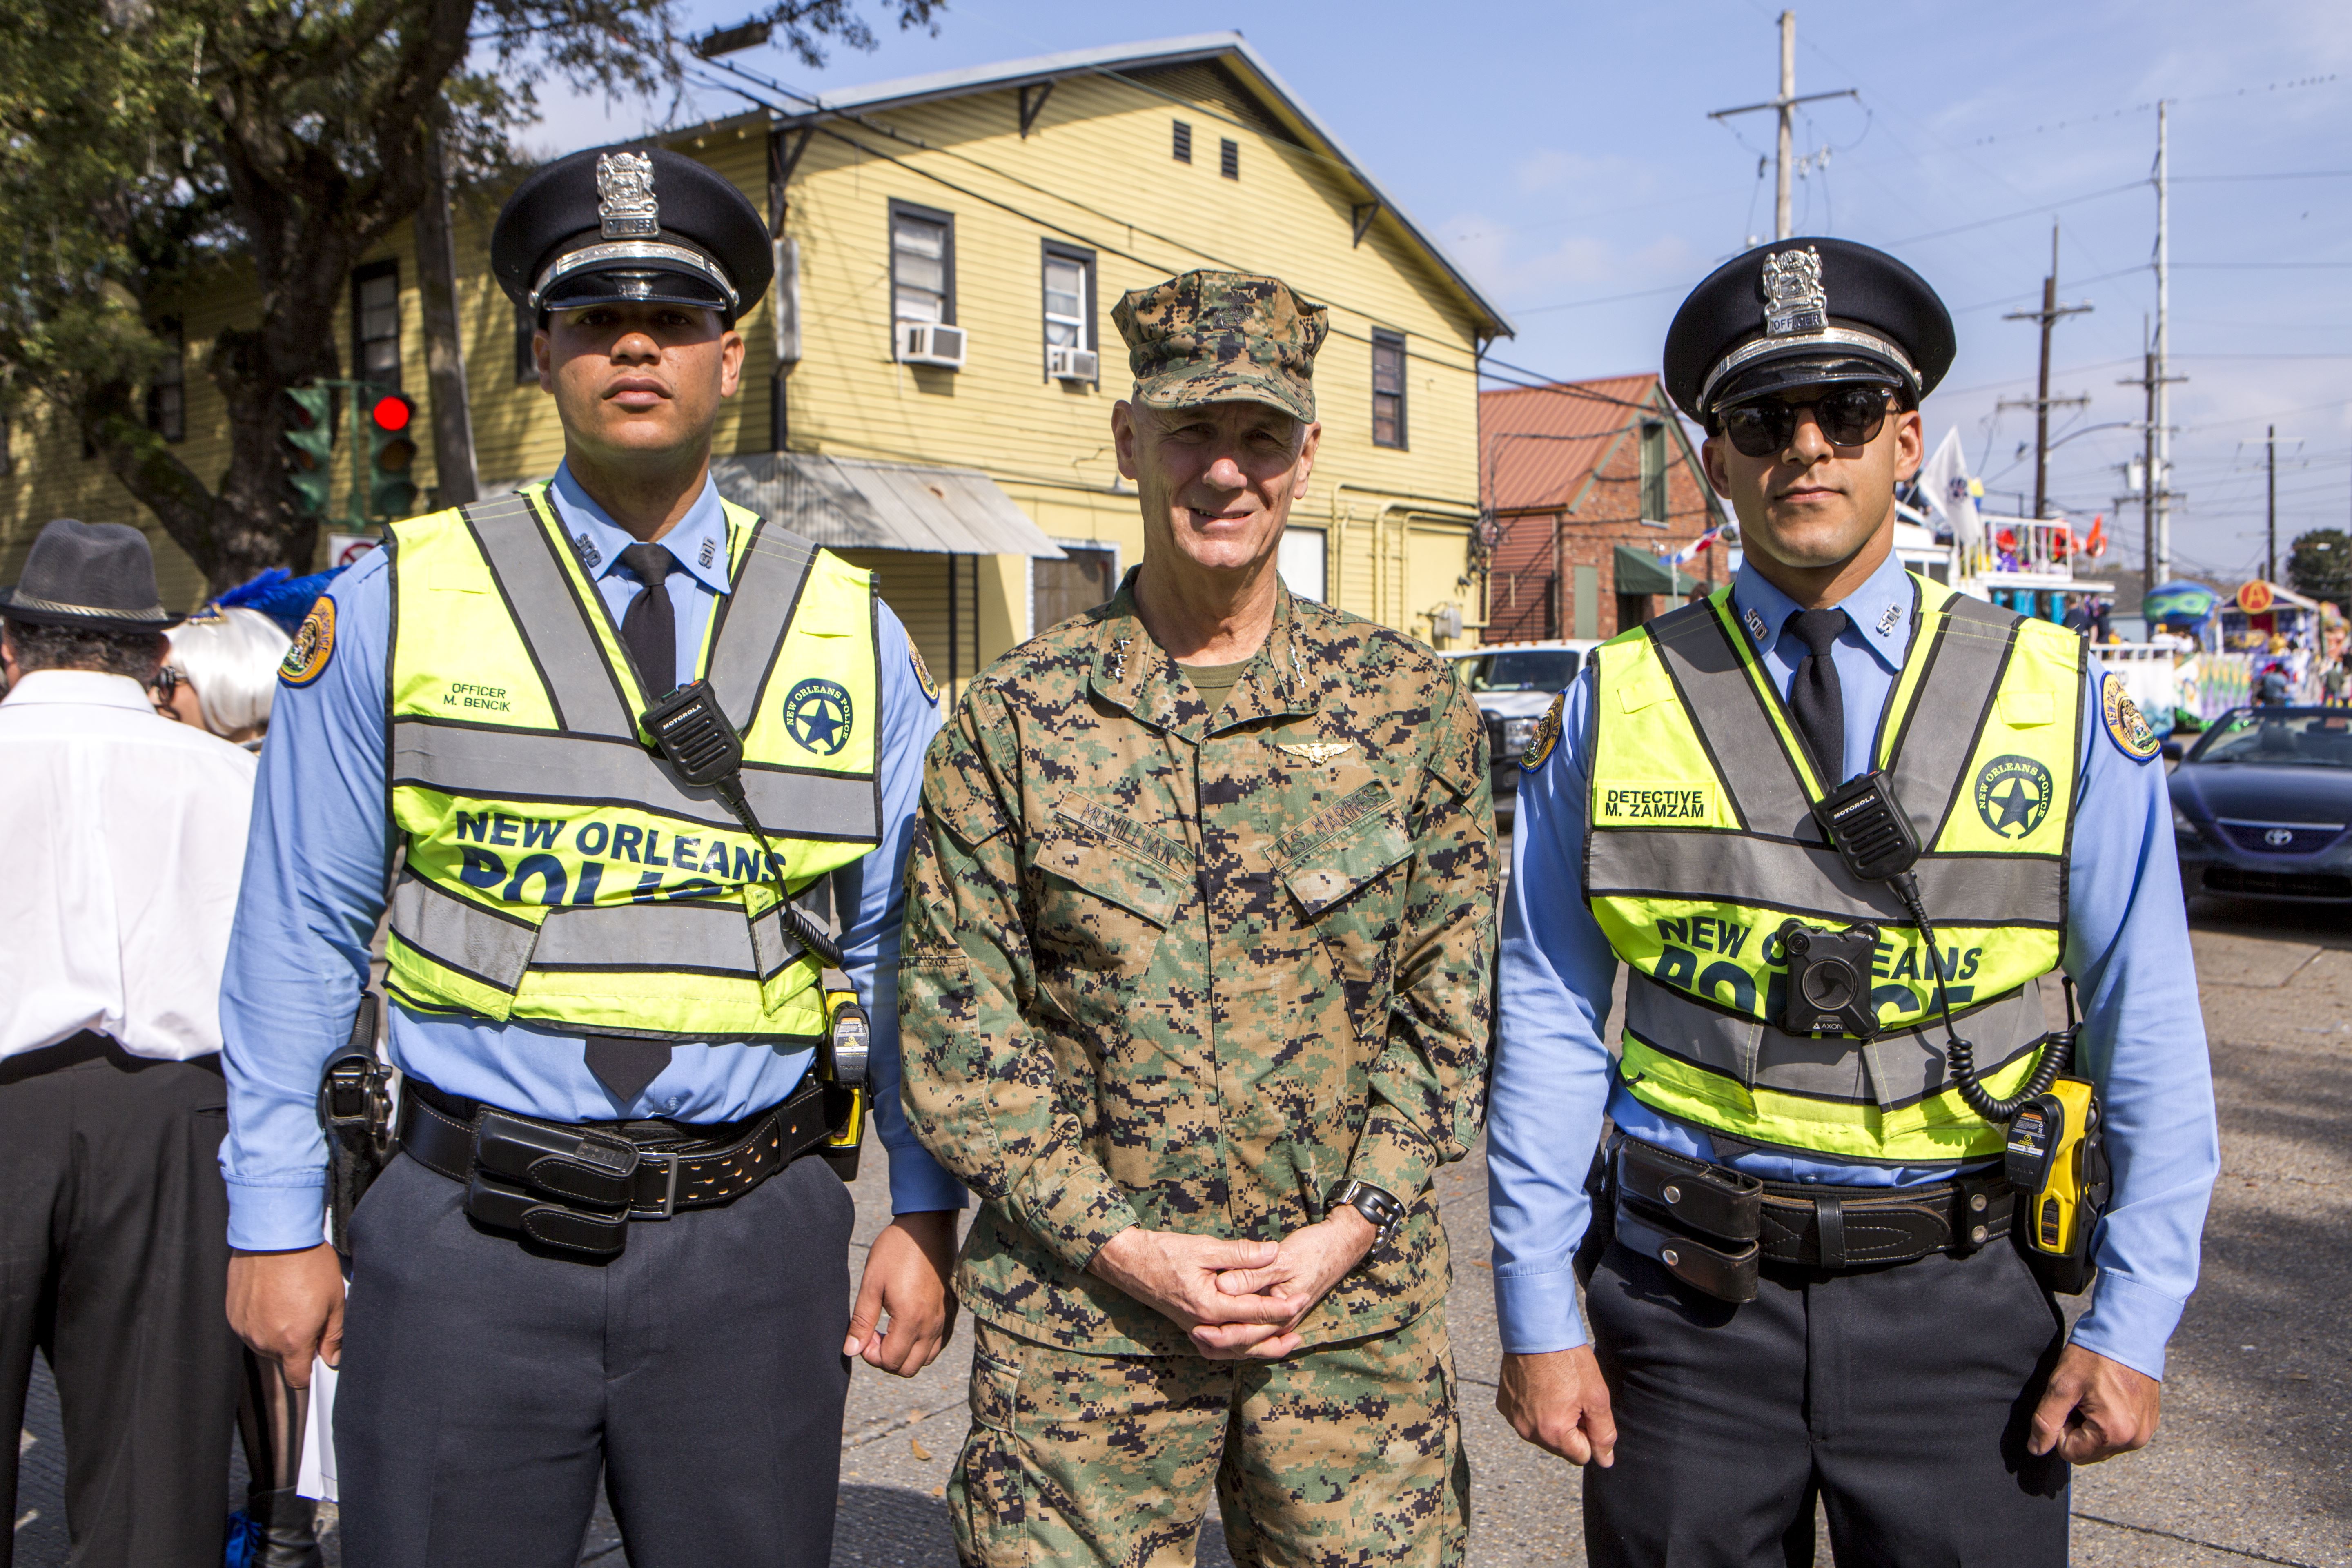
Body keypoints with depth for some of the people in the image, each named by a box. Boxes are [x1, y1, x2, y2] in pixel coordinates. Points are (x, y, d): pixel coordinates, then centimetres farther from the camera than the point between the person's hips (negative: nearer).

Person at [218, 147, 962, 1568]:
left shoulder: (849, 632, 4)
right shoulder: (399, 608, 1)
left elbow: (904, 951, 6)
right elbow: (301, 935, 4)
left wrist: (925, 1212, 3)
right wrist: (276, 1224, 4)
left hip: (753, 1243, 1)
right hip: (472, 1238, -1)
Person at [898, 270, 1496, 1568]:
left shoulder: (1410, 705, 0)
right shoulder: (1011, 718, -3)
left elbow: (1453, 1001, 2)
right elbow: (954, 1025, -3)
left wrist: (1354, 1228, -7)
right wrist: (1117, 1242, -9)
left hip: (1356, 1307, 1)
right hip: (1080, 1310, 0)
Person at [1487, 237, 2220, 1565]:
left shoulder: (2060, 697, 1)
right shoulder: (1614, 705, -2)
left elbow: (2148, 1028, 1)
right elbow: (1549, 1020, -2)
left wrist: (2134, 1324, -4)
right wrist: (1539, 1314, -3)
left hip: (1956, 1302, 1)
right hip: (1686, 1299, 0)